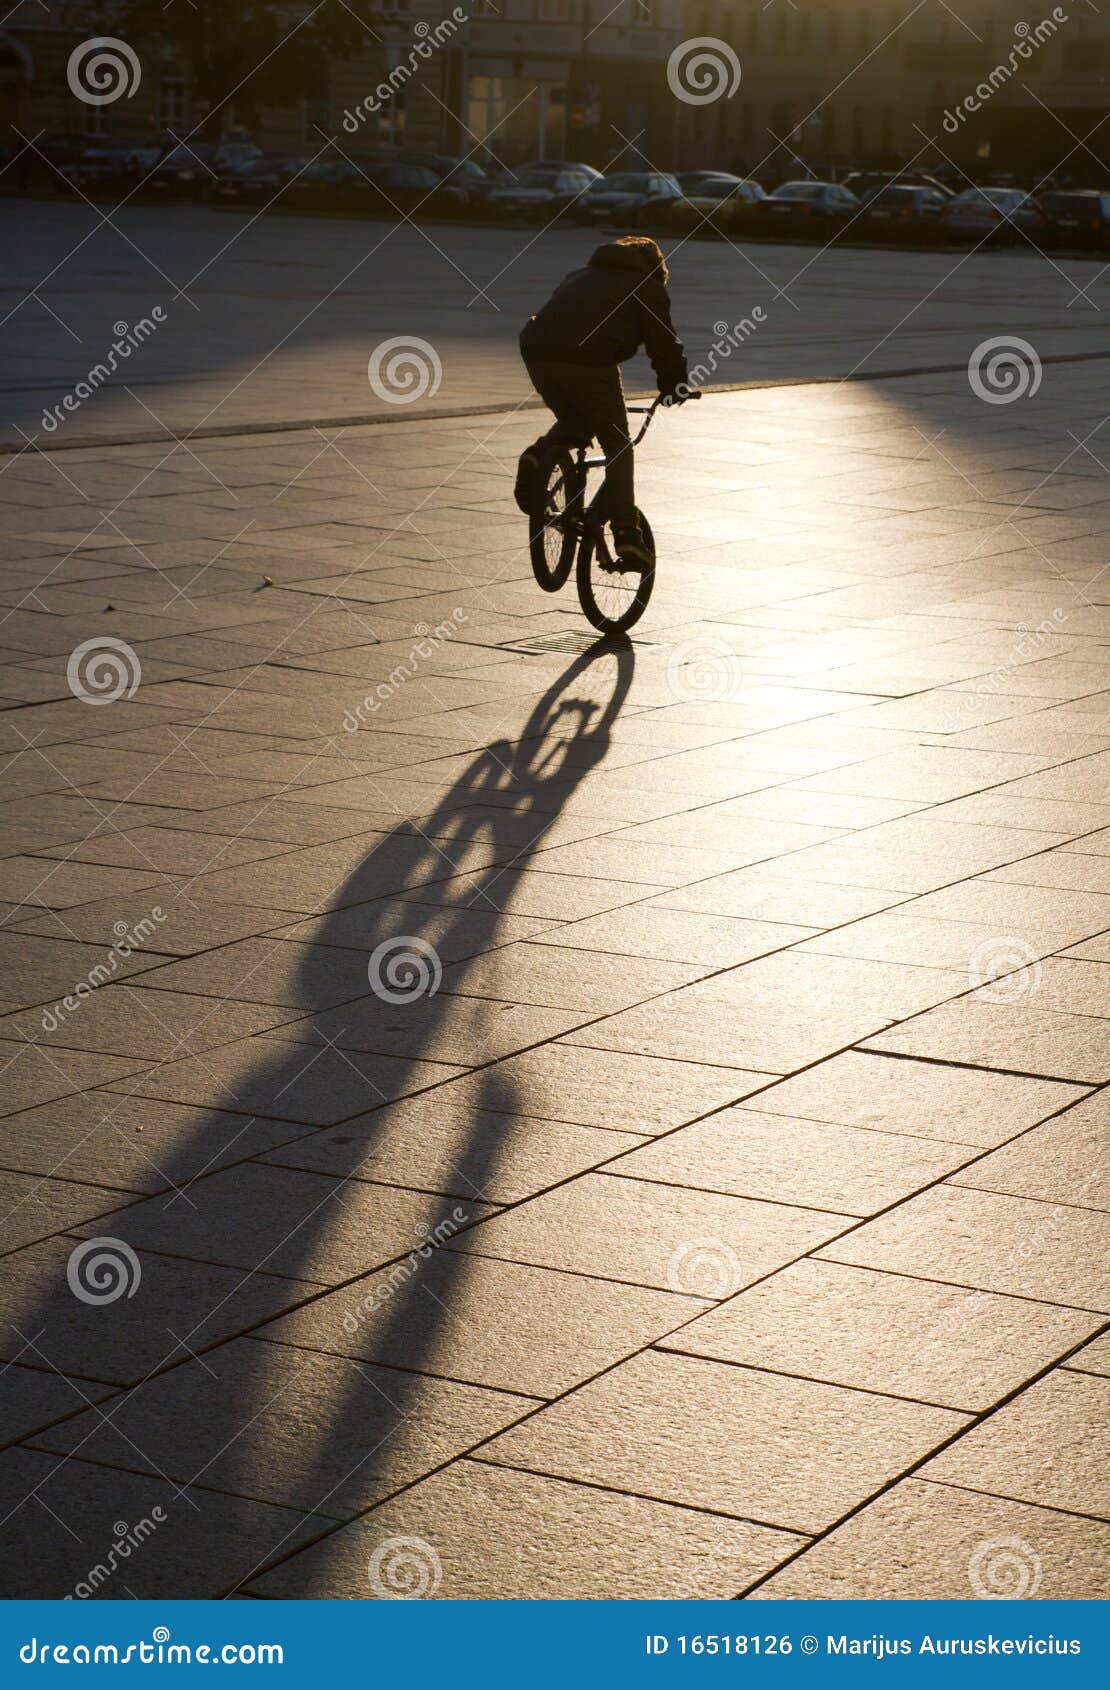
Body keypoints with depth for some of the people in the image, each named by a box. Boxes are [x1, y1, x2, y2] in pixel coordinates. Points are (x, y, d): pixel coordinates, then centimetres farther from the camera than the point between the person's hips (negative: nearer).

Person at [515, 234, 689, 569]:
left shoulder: (580, 275, 36)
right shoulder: (647, 287, 19)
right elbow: (664, 342, 14)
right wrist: (673, 388, 28)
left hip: (536, 350, 5)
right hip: (589, 358, -5)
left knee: (575, 423, 29)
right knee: (617, 444, 7)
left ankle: (538, 453, 0)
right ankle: (626, 532, -2)